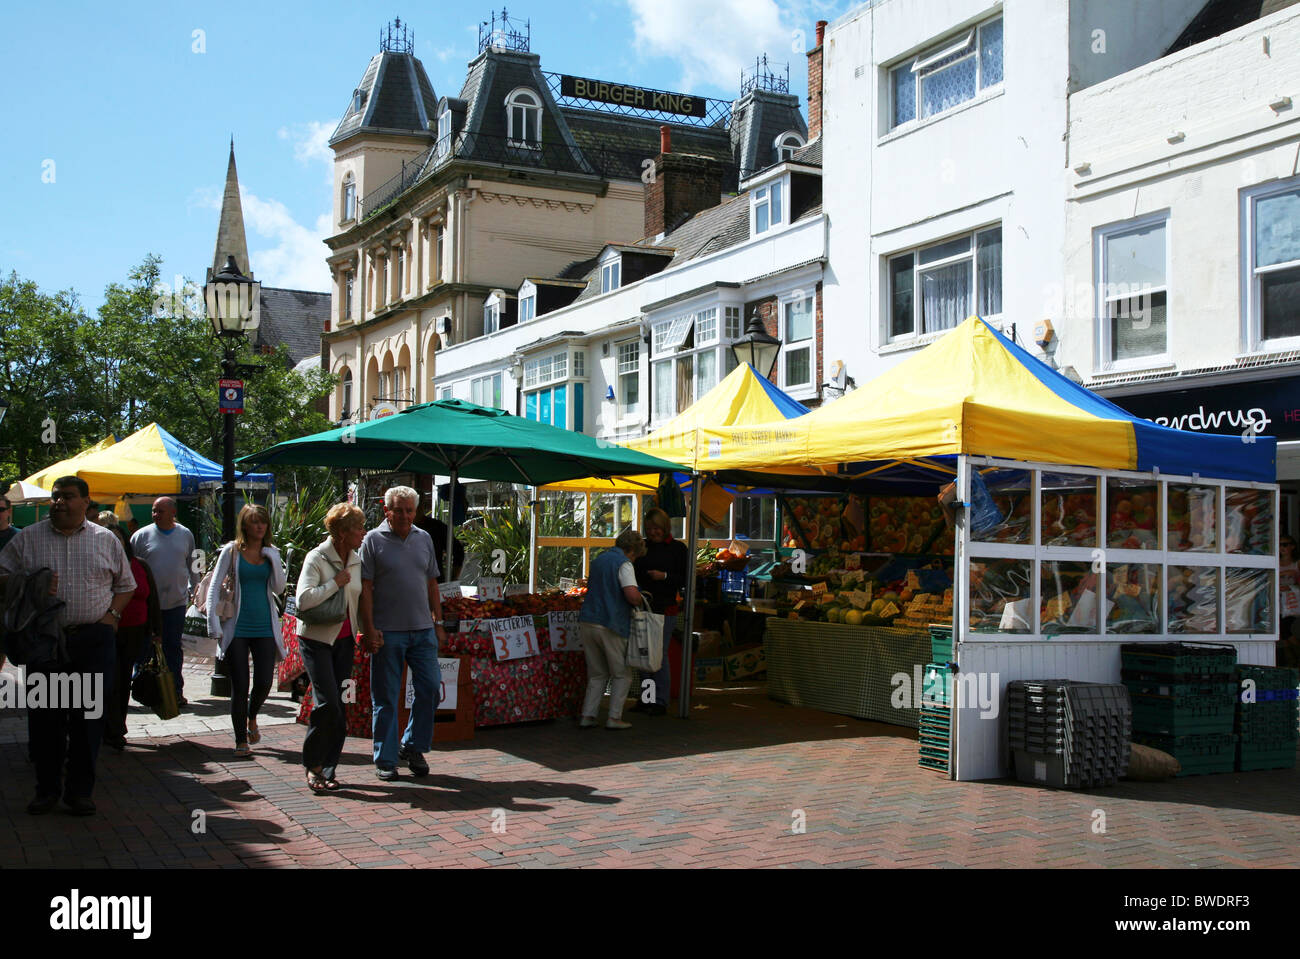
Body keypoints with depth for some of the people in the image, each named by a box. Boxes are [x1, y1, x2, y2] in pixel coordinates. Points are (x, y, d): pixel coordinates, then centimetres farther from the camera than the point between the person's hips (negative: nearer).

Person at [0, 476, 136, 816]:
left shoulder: (106, 540, 7)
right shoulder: (28, 539, 6)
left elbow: (126, 583, 15)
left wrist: (112, 614, 0)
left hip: (93, 638, 0)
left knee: (89, 715, 2)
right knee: (44, 715, 5)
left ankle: (80, 790, 14)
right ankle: (47, 789, 18)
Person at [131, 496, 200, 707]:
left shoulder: (186, 535, 8)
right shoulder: (142, 535, 0)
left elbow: (193, 565, 18)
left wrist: (195, 589, 16)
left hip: (177, 602, 1)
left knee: (174, 648, 5)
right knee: (144, 648, 2)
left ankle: (176, 691, 10)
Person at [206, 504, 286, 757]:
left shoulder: (271, 553, 10)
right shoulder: (231, 551, 1)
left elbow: (279, 588, 3)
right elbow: (214, 586, -1)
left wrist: (273, 559, -9)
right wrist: (213, 622, -10)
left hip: (265, 627, 2)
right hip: (237, 627, -2)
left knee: (264, 682, -3)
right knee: (239, 686, -1)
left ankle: (251, 717, 29)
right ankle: (241, 741, 11)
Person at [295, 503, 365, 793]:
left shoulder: (357, 560, 6)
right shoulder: (317, 558, -13)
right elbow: (303, 599, -24)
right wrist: (336, 582, -19)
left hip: (345, 639, 6)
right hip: (316, 637, -6)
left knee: (340, 706, 3)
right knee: (327, 703, -14)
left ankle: (328, 769, 12)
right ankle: (313, 765, 3)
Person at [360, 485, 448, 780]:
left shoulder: (424, 539, 11)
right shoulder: (373, 540, -3)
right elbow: (365, 588, -6)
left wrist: (438, 622, 12)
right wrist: (370, 629, -12)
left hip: (422, 629, 4)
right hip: (387, 632, -4)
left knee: (430, 688, 2)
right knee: (385, 698, 3)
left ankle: (413, 747, 19)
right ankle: (385, 759, 13)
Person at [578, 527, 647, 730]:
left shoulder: (598, 560, 17)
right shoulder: (623, 564, -8)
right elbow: (632, 594, -22)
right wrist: (639, 601, 1)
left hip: (587, 622, 7)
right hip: (610, 625, -7)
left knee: (597, 674, 15)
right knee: (621, 675, 7)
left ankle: (587, 715, 9)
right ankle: (614, 717, 2)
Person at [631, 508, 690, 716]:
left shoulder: (678, 548, 0)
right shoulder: (643, 546, 12)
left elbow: (685, 580, -2)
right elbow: (634, 572, 19)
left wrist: (664, 576, -14)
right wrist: (635, 588, -1)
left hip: (665, 608, -5)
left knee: (659, 654, -6)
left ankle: (661, 701, 0)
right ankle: (645, 699, 15)